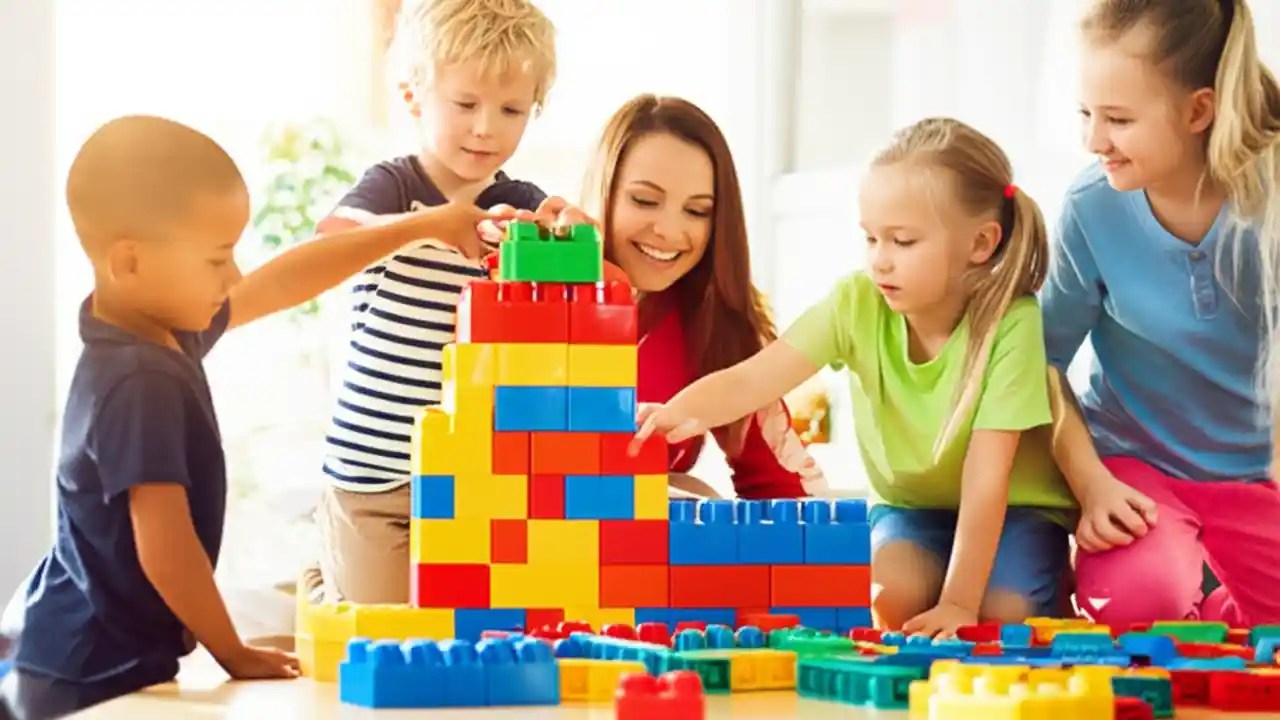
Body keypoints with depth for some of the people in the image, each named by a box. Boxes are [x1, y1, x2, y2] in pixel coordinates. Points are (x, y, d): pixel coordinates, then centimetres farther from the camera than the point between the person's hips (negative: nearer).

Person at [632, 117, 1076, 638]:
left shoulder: (1012, 323, -27)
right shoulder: (857, 303, -19)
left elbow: (985, 481, -29)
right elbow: (750, 379, -30)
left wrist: (958, 602, -33)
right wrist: (681, 413, -51)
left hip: (1013, 511, -2)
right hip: (911, 507, 2)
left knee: (1002, 618, -25)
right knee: (890, 599, -26)